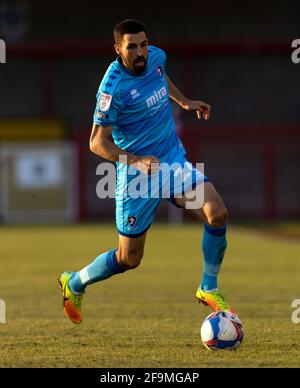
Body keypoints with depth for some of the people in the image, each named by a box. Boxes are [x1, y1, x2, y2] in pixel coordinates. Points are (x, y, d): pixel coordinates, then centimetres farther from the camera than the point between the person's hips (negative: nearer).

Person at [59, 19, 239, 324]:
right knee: (128, 259, 5)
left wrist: (184, 102, 18)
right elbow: (98, 142, -21)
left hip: (173, 161, 6)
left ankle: (208, 289, 2)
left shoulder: (156, 57, -3)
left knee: (217, 214, -17)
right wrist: (135, 160, -33)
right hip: (136, 174, -6)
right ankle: (74, 284, 34)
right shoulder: (113, 87, -23)